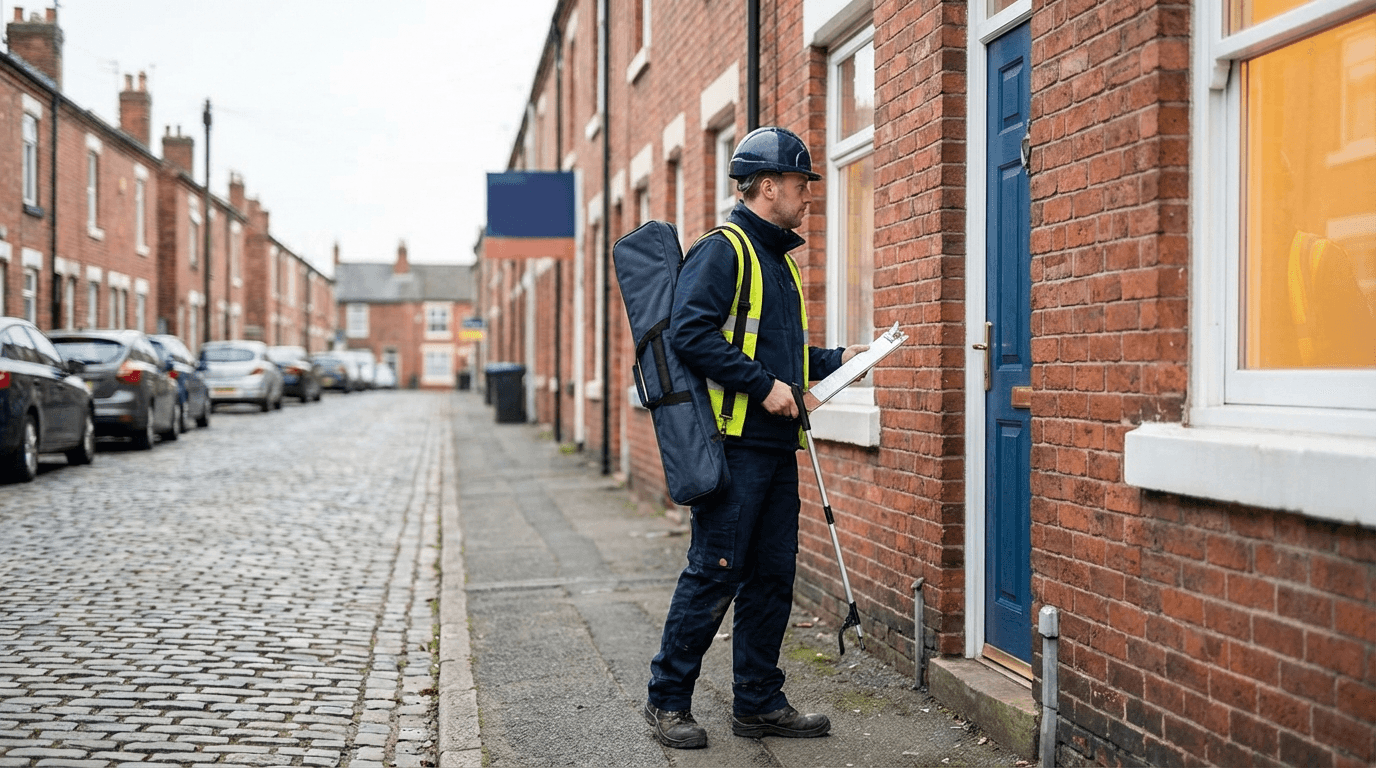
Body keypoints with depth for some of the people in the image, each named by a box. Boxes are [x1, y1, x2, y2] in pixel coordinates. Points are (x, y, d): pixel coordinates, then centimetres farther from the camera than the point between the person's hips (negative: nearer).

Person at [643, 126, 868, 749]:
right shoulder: (723, 251, -8)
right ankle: (667, 701, 8)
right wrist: (763, 385, -20)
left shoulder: (778, 259, 21)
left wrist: (834, 360, 16)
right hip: (733, 445, -9)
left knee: (772, 578, 11)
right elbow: (690, 334, -20)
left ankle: (759, 703, 20)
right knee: (715, 575, -5)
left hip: (776, 447, 9)